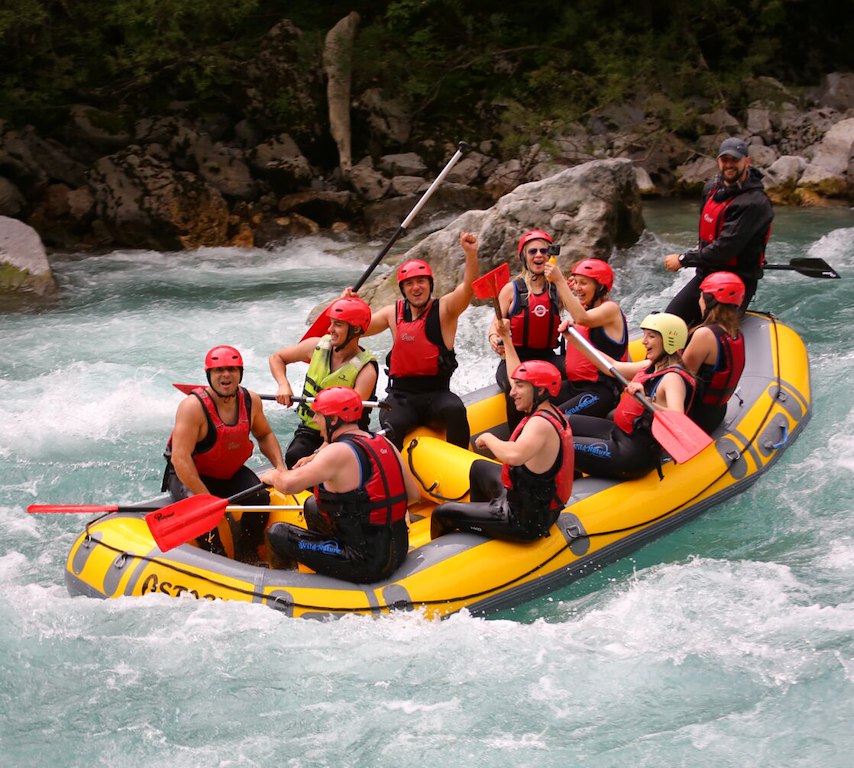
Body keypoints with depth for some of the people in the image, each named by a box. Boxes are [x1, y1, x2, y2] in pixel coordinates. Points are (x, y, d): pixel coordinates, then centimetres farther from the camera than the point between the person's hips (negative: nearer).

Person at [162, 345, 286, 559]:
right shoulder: (194, 406, -27)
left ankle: (248, 558, 0)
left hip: (230, 473, 5)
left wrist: (279, 467, -5)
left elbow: (264, 435, 13)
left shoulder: (251, 401, -7)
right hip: (188, 475, -5)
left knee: (259, 498, -18)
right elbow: (180, 458, -31)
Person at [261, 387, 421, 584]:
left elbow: (289, 484, -24)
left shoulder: (338, 453, -18)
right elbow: (414, 494, 9)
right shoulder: (385, 444, 5)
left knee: (277, 533, -3)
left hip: (366, 565, -8)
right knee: (312, 506, 26)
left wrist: (273, 476, 0)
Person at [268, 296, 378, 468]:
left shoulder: (366, 370, -16)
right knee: (294, 457, -28)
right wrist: (283, 385, -6)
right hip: (308, 433, 3)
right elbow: (276, 358, 16)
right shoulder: (317, 346, -1)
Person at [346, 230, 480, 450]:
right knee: (391, 428, -29)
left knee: (455, 410, -33)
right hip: (401, 395, 1)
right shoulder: (394, 313, 10)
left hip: (437, 393, -1)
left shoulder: (444, 309, 0)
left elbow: (469, 287, -17)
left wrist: (471, 253, -33)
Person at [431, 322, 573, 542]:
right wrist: (506, 338, 25)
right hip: (543, 506, 10)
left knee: (441, 514, -2)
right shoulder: (551, 412, 0)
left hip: (524, 521, -10)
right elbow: (520, 376, 18)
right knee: (479, 467, 35)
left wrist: (489, 438, -29)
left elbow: (514, 455, -49)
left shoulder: (541, 424, -29)